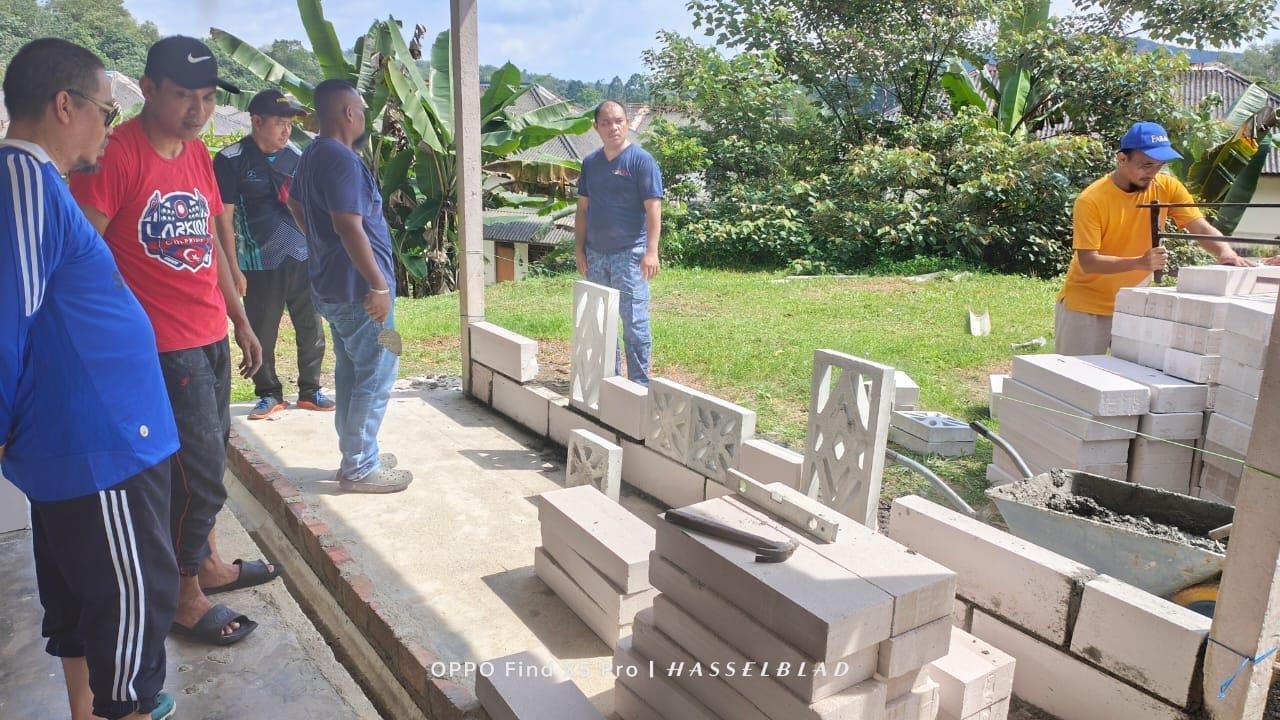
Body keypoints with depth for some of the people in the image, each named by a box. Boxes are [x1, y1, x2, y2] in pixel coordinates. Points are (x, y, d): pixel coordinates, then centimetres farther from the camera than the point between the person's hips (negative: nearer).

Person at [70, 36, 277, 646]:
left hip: (211, 339, 8)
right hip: (164, 345, -8)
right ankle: (183, 597, 18)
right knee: (199, 474, -1)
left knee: (209, 458, 19)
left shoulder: (197, 153, 10)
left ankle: (206, 563, 37)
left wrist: (239, 320, 19)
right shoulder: (116, 154, -14)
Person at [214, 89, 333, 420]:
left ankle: (310, 391, 23)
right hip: (260, 265, -3)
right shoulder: (231, 160, -7)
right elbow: (224, 217, -7)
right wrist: (233, 268, -10)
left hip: (303, 259, 4)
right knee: (261, 335, 7)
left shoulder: (296, 156, 6)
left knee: (312, 330, 7)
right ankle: (269, 395, 23)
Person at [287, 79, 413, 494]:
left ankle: (355, 456, 27)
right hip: (358, 288, -10)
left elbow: (294, 203, 26)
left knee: (350, 374, 17)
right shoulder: (341, 160, -20)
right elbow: (349, 227, -27)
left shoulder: (312, 155, 12)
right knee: (375, 377, -2)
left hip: (333, 285, 10)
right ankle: (360, 468, 6)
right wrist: (379, 285, -25)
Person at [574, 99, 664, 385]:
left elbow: (653, 207, -12)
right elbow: (583, 208, 15)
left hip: (629, 253, -6)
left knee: (634, 320, -6)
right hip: (596, 254, 6)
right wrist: (579, 249, 9)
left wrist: (651, 251, -21)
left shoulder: (641, 160, -6)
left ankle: (639, 383, 4)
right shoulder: (590, 163, 11)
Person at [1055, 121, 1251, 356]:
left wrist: (1226, 252, -29)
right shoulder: (1091, 200, -18)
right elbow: (1088, 262, -22)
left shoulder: (1168, 188, -4)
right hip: (1085, 306, -4)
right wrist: (1140, 262, -34)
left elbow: (1202, 228, -9)